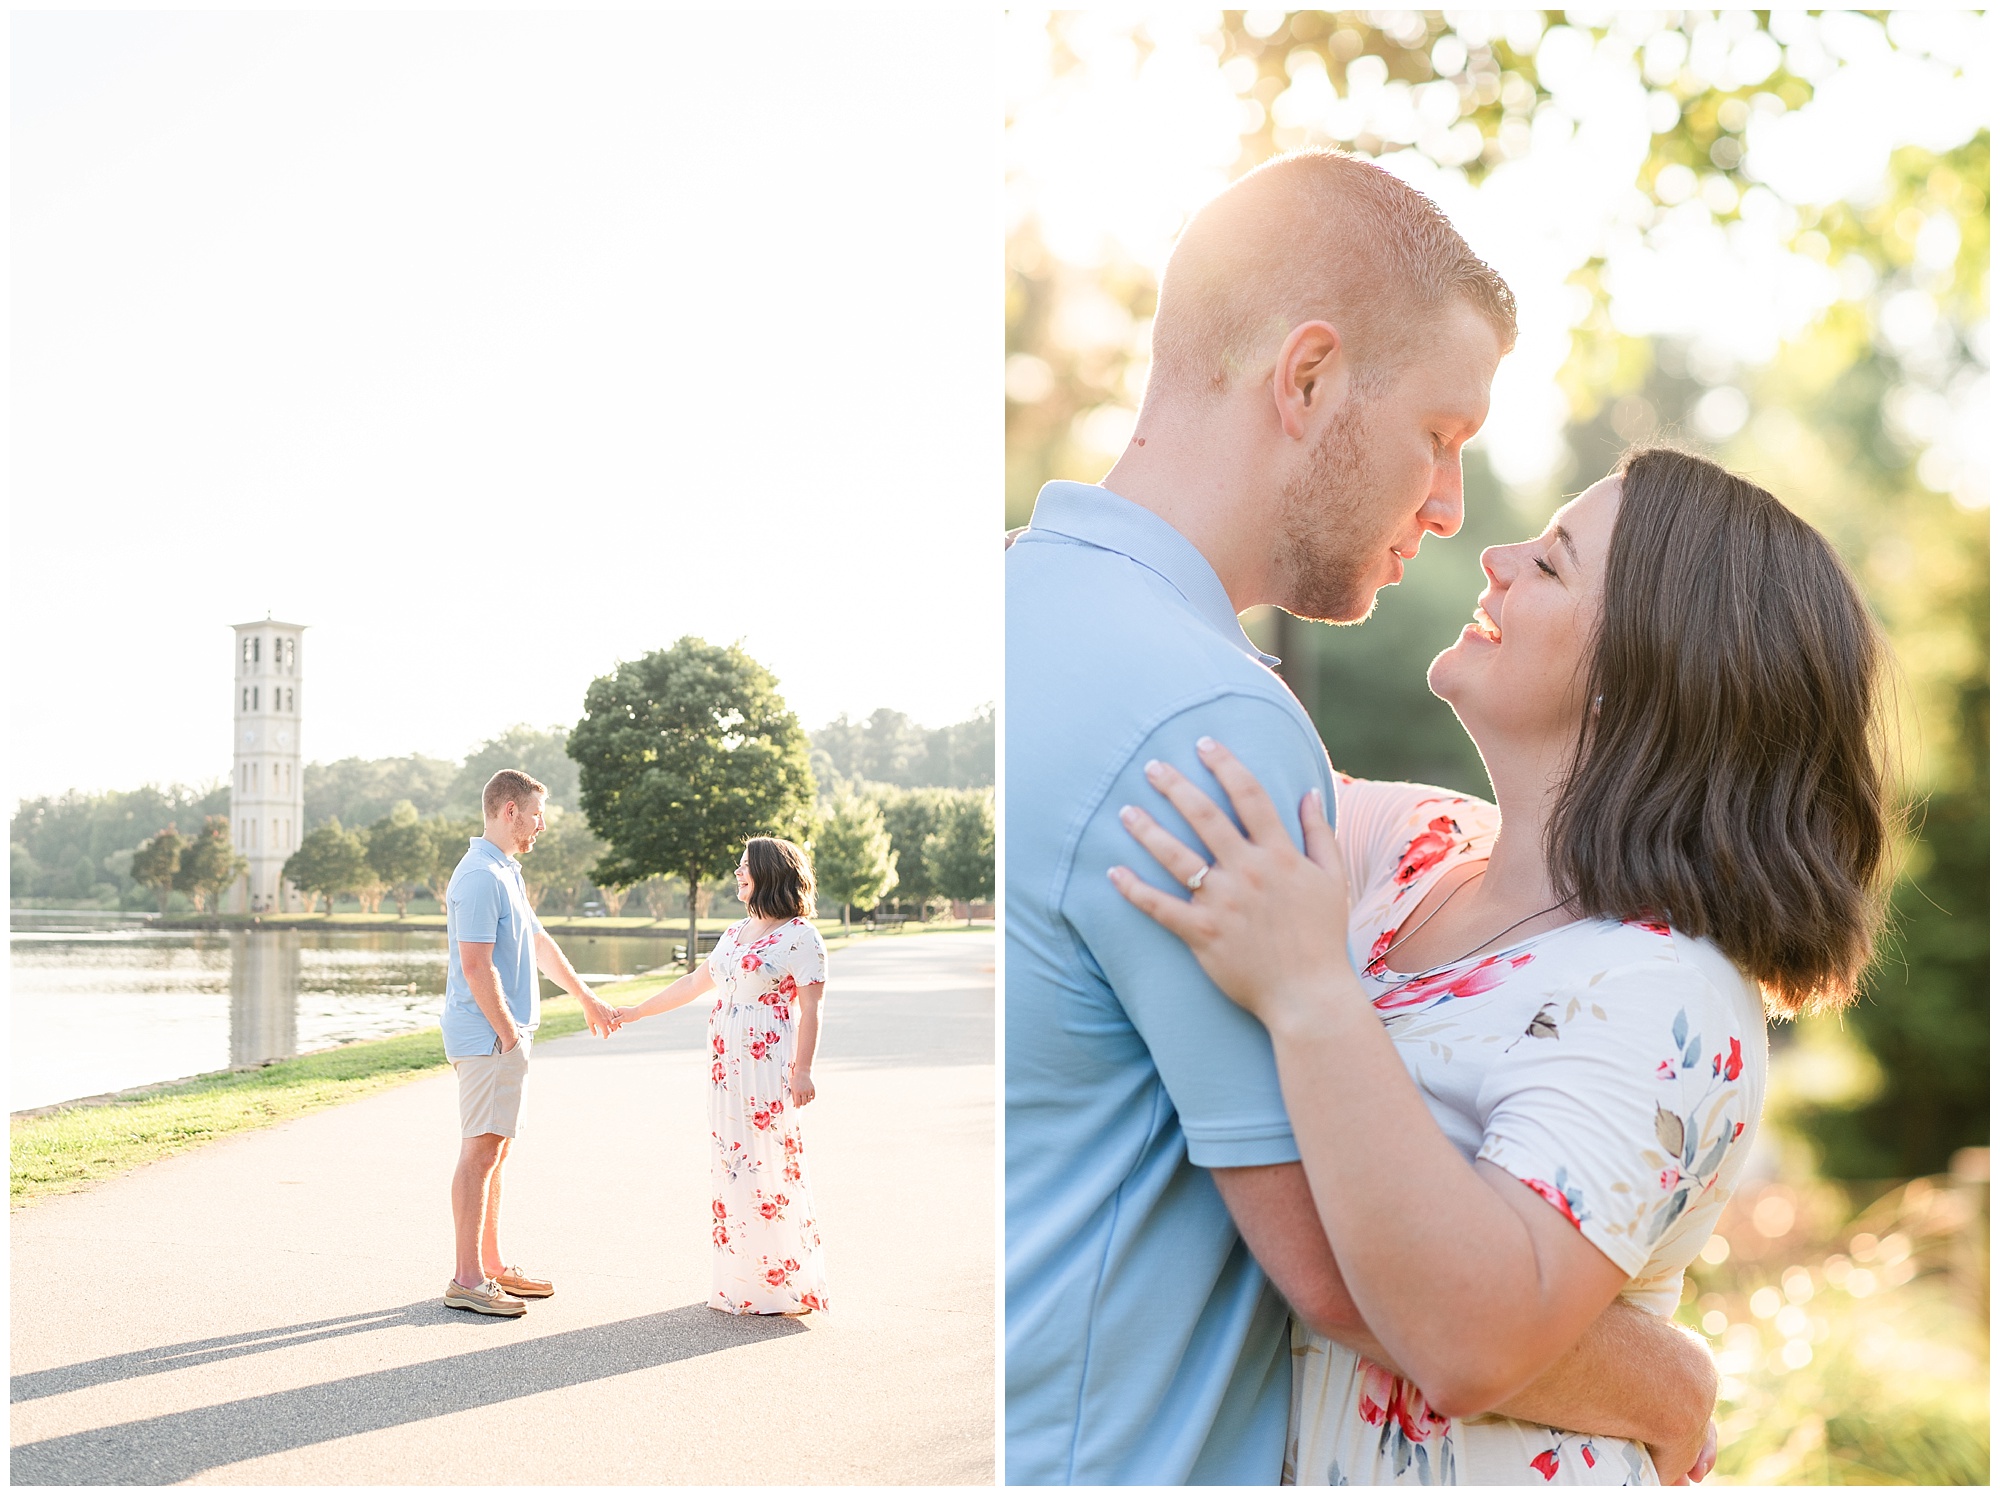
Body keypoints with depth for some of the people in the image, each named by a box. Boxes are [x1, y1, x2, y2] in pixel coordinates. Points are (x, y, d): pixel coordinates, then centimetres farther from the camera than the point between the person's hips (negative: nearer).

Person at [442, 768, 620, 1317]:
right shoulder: (480, 876, -16)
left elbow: (539, 943, 28)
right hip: (487, 1038, -10)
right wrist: (508, 1034, -17)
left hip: (505, 1035, 10)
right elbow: (476, 965, -21)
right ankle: (467, 1281, -5)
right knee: (481, 1151, -8)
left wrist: (586, 997, 33)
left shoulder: (507, 873, 18)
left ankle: (492, 1266, 21)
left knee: (494, 1151, 14)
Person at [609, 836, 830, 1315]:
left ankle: (782, 1286, 3)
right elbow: (695, 982, 24)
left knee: (771, 1165, -6)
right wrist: (634, 1012, 27)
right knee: (733, 1163, 8)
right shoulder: (737, 932, 17)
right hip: (727, 1062, 8)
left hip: (770, 1064, -8)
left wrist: (803, 1070, -18)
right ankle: (743, 1281, 15)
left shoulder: (800, 936, -7)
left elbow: (810, 1009, -11)